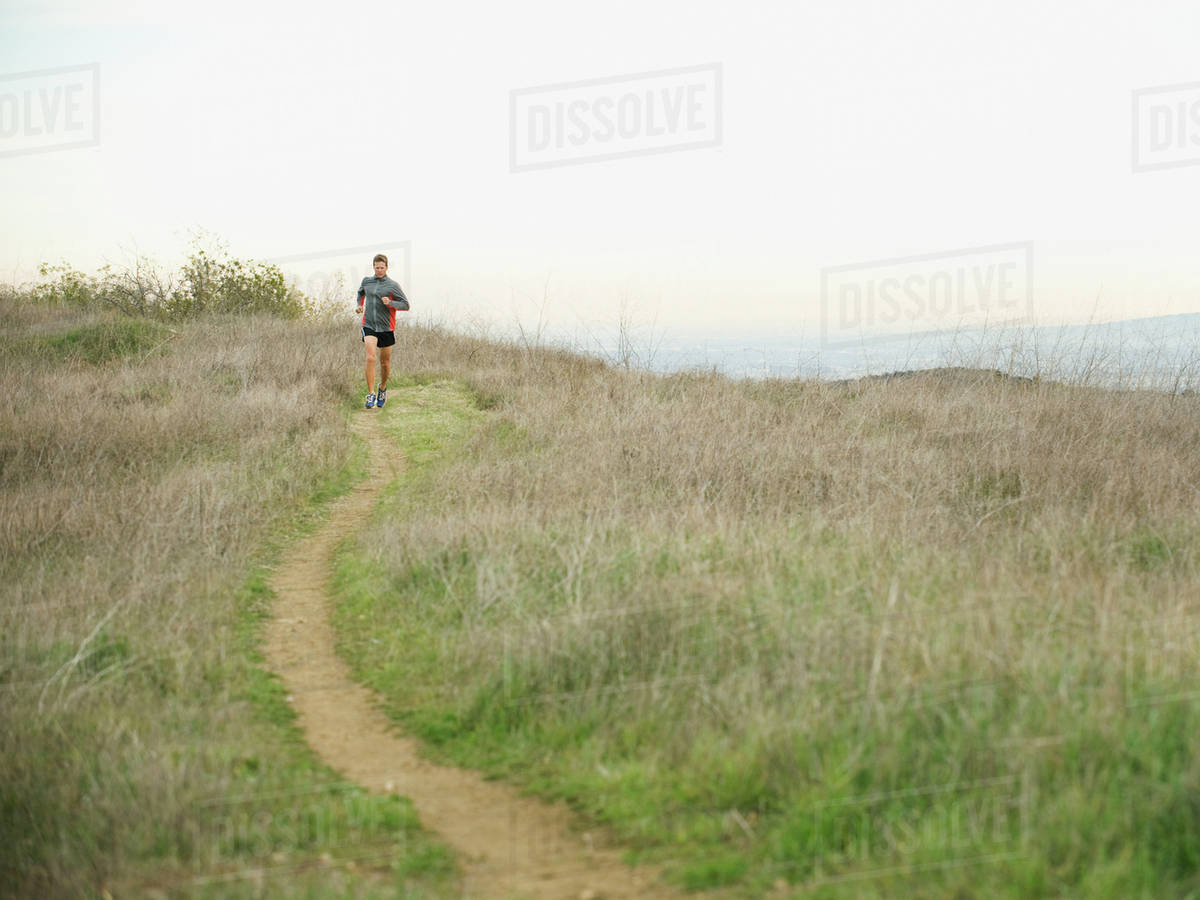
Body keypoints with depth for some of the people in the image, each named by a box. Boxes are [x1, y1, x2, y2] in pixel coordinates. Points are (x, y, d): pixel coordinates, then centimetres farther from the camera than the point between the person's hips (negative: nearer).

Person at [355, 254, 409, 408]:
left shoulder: (393, 286, -3)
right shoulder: (366, 281, 7)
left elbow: (406, 305, -3)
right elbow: (361, 292, 30)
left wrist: (390, 303, -19)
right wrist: (360, 305, 12)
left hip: (386, 328, -1)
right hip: (369, 326, 1)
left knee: (385, 363, 10)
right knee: (370, 358, -18)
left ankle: (383, 388, 38)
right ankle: (371, 394, -17)